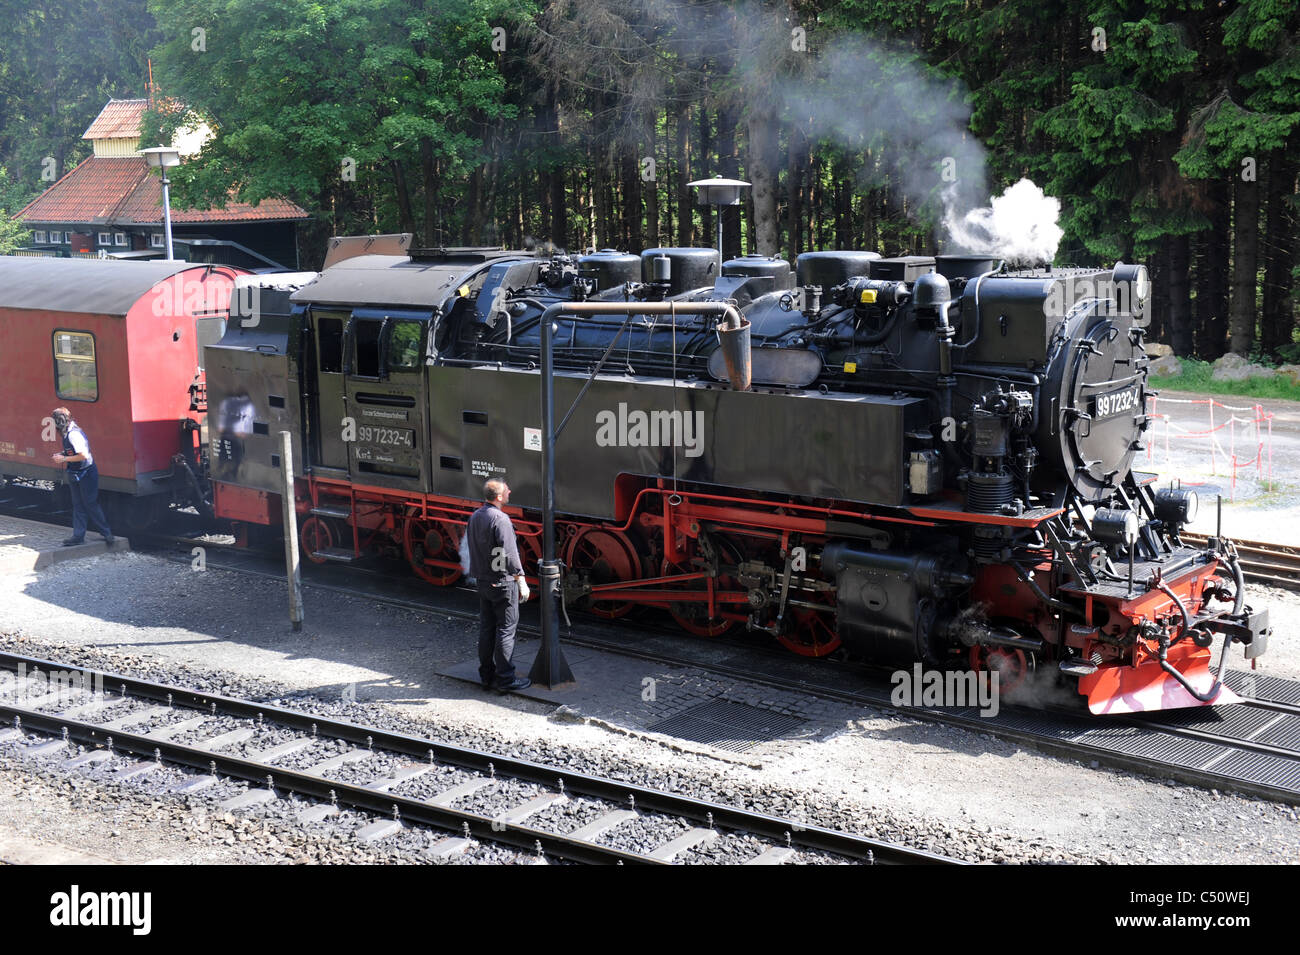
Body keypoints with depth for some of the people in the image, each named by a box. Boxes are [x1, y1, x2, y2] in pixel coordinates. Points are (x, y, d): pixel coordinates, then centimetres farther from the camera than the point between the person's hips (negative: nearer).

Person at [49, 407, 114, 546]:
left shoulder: (74, 435, -23)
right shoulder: (67, 434, 7)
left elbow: (83, 455, -28)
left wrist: (64, 459, -22)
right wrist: (61, 454, 6)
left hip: (86, 474, -9)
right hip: (75, 475, 9)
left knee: (91, 504, -2)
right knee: (78, 505, 10)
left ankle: (107, 533, 8)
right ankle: (78, 536, 13)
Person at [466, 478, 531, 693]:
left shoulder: (474, 517, 9)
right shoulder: (500, 519, -19)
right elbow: (509, 553, -25)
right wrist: (521, 580, -24)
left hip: (481, 581, 9)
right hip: (502, 582, -9)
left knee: (486, 628, 14)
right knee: (506, 629, -2)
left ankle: (487, 675, 21)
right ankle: (505, 679, 0)